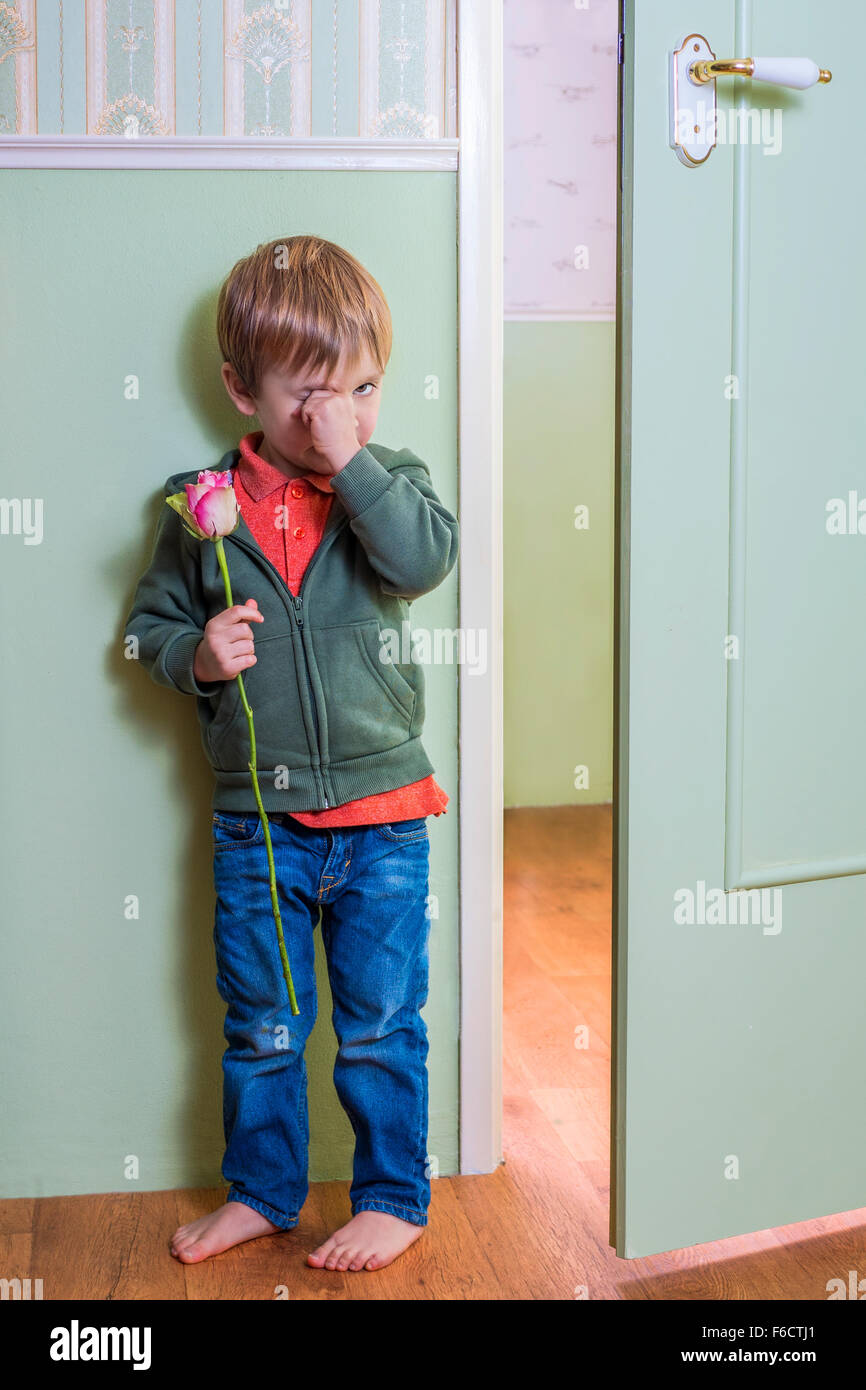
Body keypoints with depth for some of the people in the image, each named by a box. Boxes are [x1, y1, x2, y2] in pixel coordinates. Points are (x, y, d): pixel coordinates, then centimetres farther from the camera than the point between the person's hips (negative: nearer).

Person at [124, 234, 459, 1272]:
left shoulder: (391, 483, -1)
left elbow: (426, 559, -21)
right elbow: (151, 620, 7)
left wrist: (353, 463, -23)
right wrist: (196, 656, -13)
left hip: (380, 814, -1)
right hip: (256, 820, 1)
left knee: (380, 1025, 9)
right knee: (260, 1028, 15)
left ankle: (394, 1198, 27)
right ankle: (260, 1192, 34)